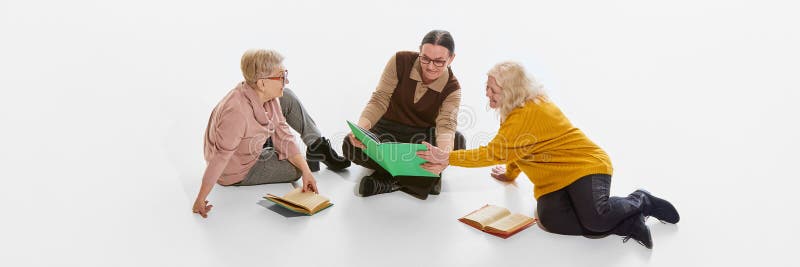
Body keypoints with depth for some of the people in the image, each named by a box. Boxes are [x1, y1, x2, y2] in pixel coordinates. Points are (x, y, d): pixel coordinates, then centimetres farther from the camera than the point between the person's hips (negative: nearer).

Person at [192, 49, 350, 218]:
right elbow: (219, 159, -37)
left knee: (287, 98, -1)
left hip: (254, 146, 7)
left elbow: (283, 136, -11)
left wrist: (306, 171, -18)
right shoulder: (237, 112, -40)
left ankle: (317, 145, 8)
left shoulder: (268, 96, -16)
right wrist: (201, 200, -31)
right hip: (237, 172, -7)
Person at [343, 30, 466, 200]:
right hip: (387, 129, 0)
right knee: (351, 145, -31)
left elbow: (446, 124, -30)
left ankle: (388, 180, -27)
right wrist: (361, 127, -39)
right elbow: (379, 101, -18)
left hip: (422, 135, 0)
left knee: (457, 141, -32)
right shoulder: (400, 61, -16)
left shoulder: (452, 89, -15)